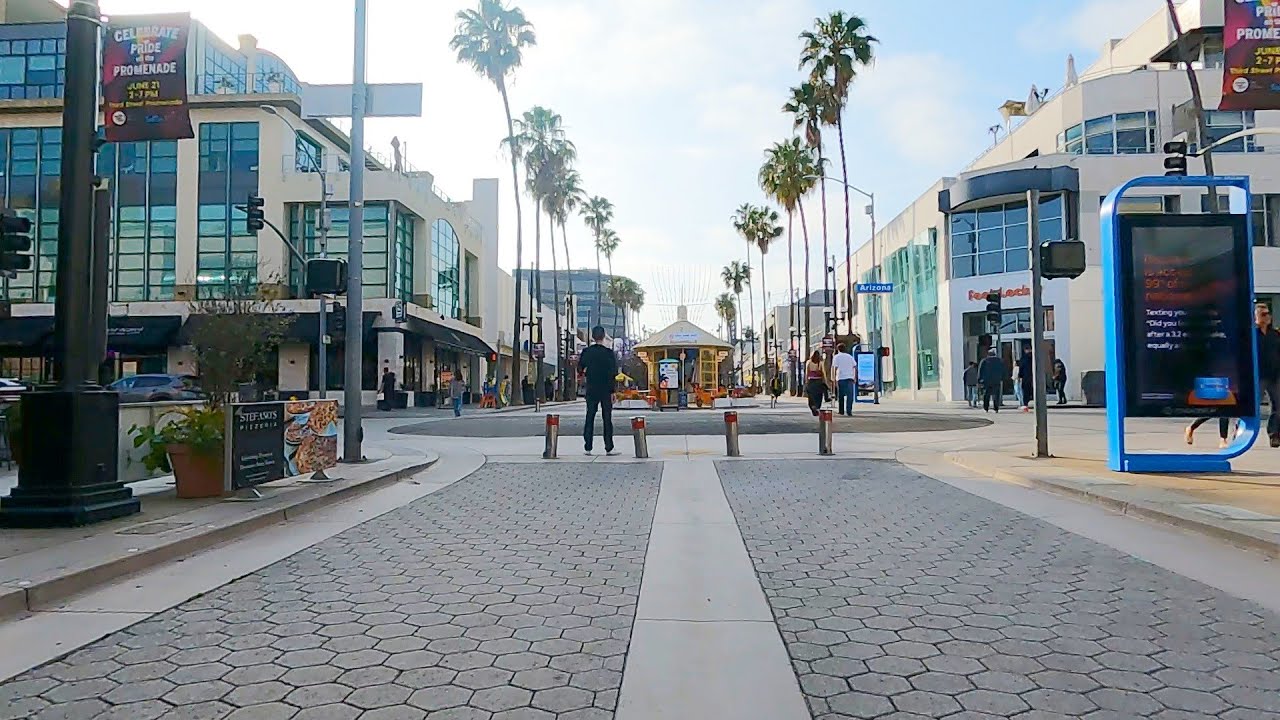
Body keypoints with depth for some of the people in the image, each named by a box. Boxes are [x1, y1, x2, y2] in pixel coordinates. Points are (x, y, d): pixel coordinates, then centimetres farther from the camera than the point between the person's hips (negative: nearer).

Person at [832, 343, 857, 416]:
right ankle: (849, 411, -9)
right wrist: (855, 378, 14)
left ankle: (841, 411, 13)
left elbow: (835, 368, -5)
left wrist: (834, 378, -2)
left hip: (841, 378, -2)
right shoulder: (850, 356, 14)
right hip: (850, 378, 2)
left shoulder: (836, 357, 3)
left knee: (841, 396, 8)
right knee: (850, 395, -1)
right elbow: (855, 367, 10)